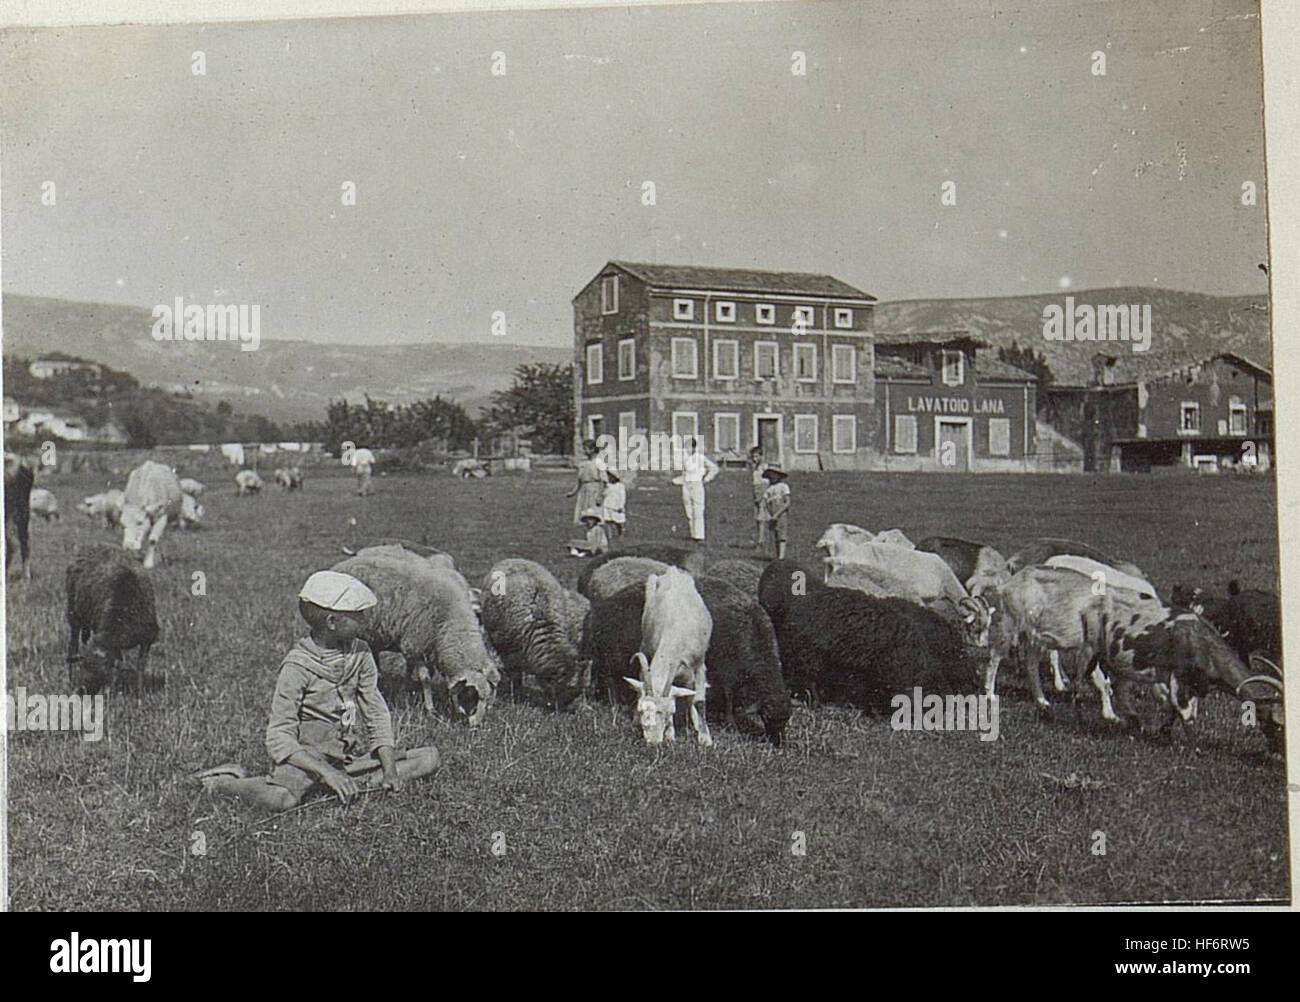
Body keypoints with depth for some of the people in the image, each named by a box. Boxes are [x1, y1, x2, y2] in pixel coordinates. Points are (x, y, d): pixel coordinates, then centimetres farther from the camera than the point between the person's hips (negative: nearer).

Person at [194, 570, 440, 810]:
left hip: (350, 753, 6)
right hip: (306, 756, -6)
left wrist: (389, 768, -10)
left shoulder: (360, 653, 0)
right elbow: (279, 738, -19)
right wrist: (327, 772, -30)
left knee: (429, 758, -5)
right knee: (281, 798, -37)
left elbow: (376, 713, 4)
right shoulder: (298, 666, -17)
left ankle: (352, 784, -14)